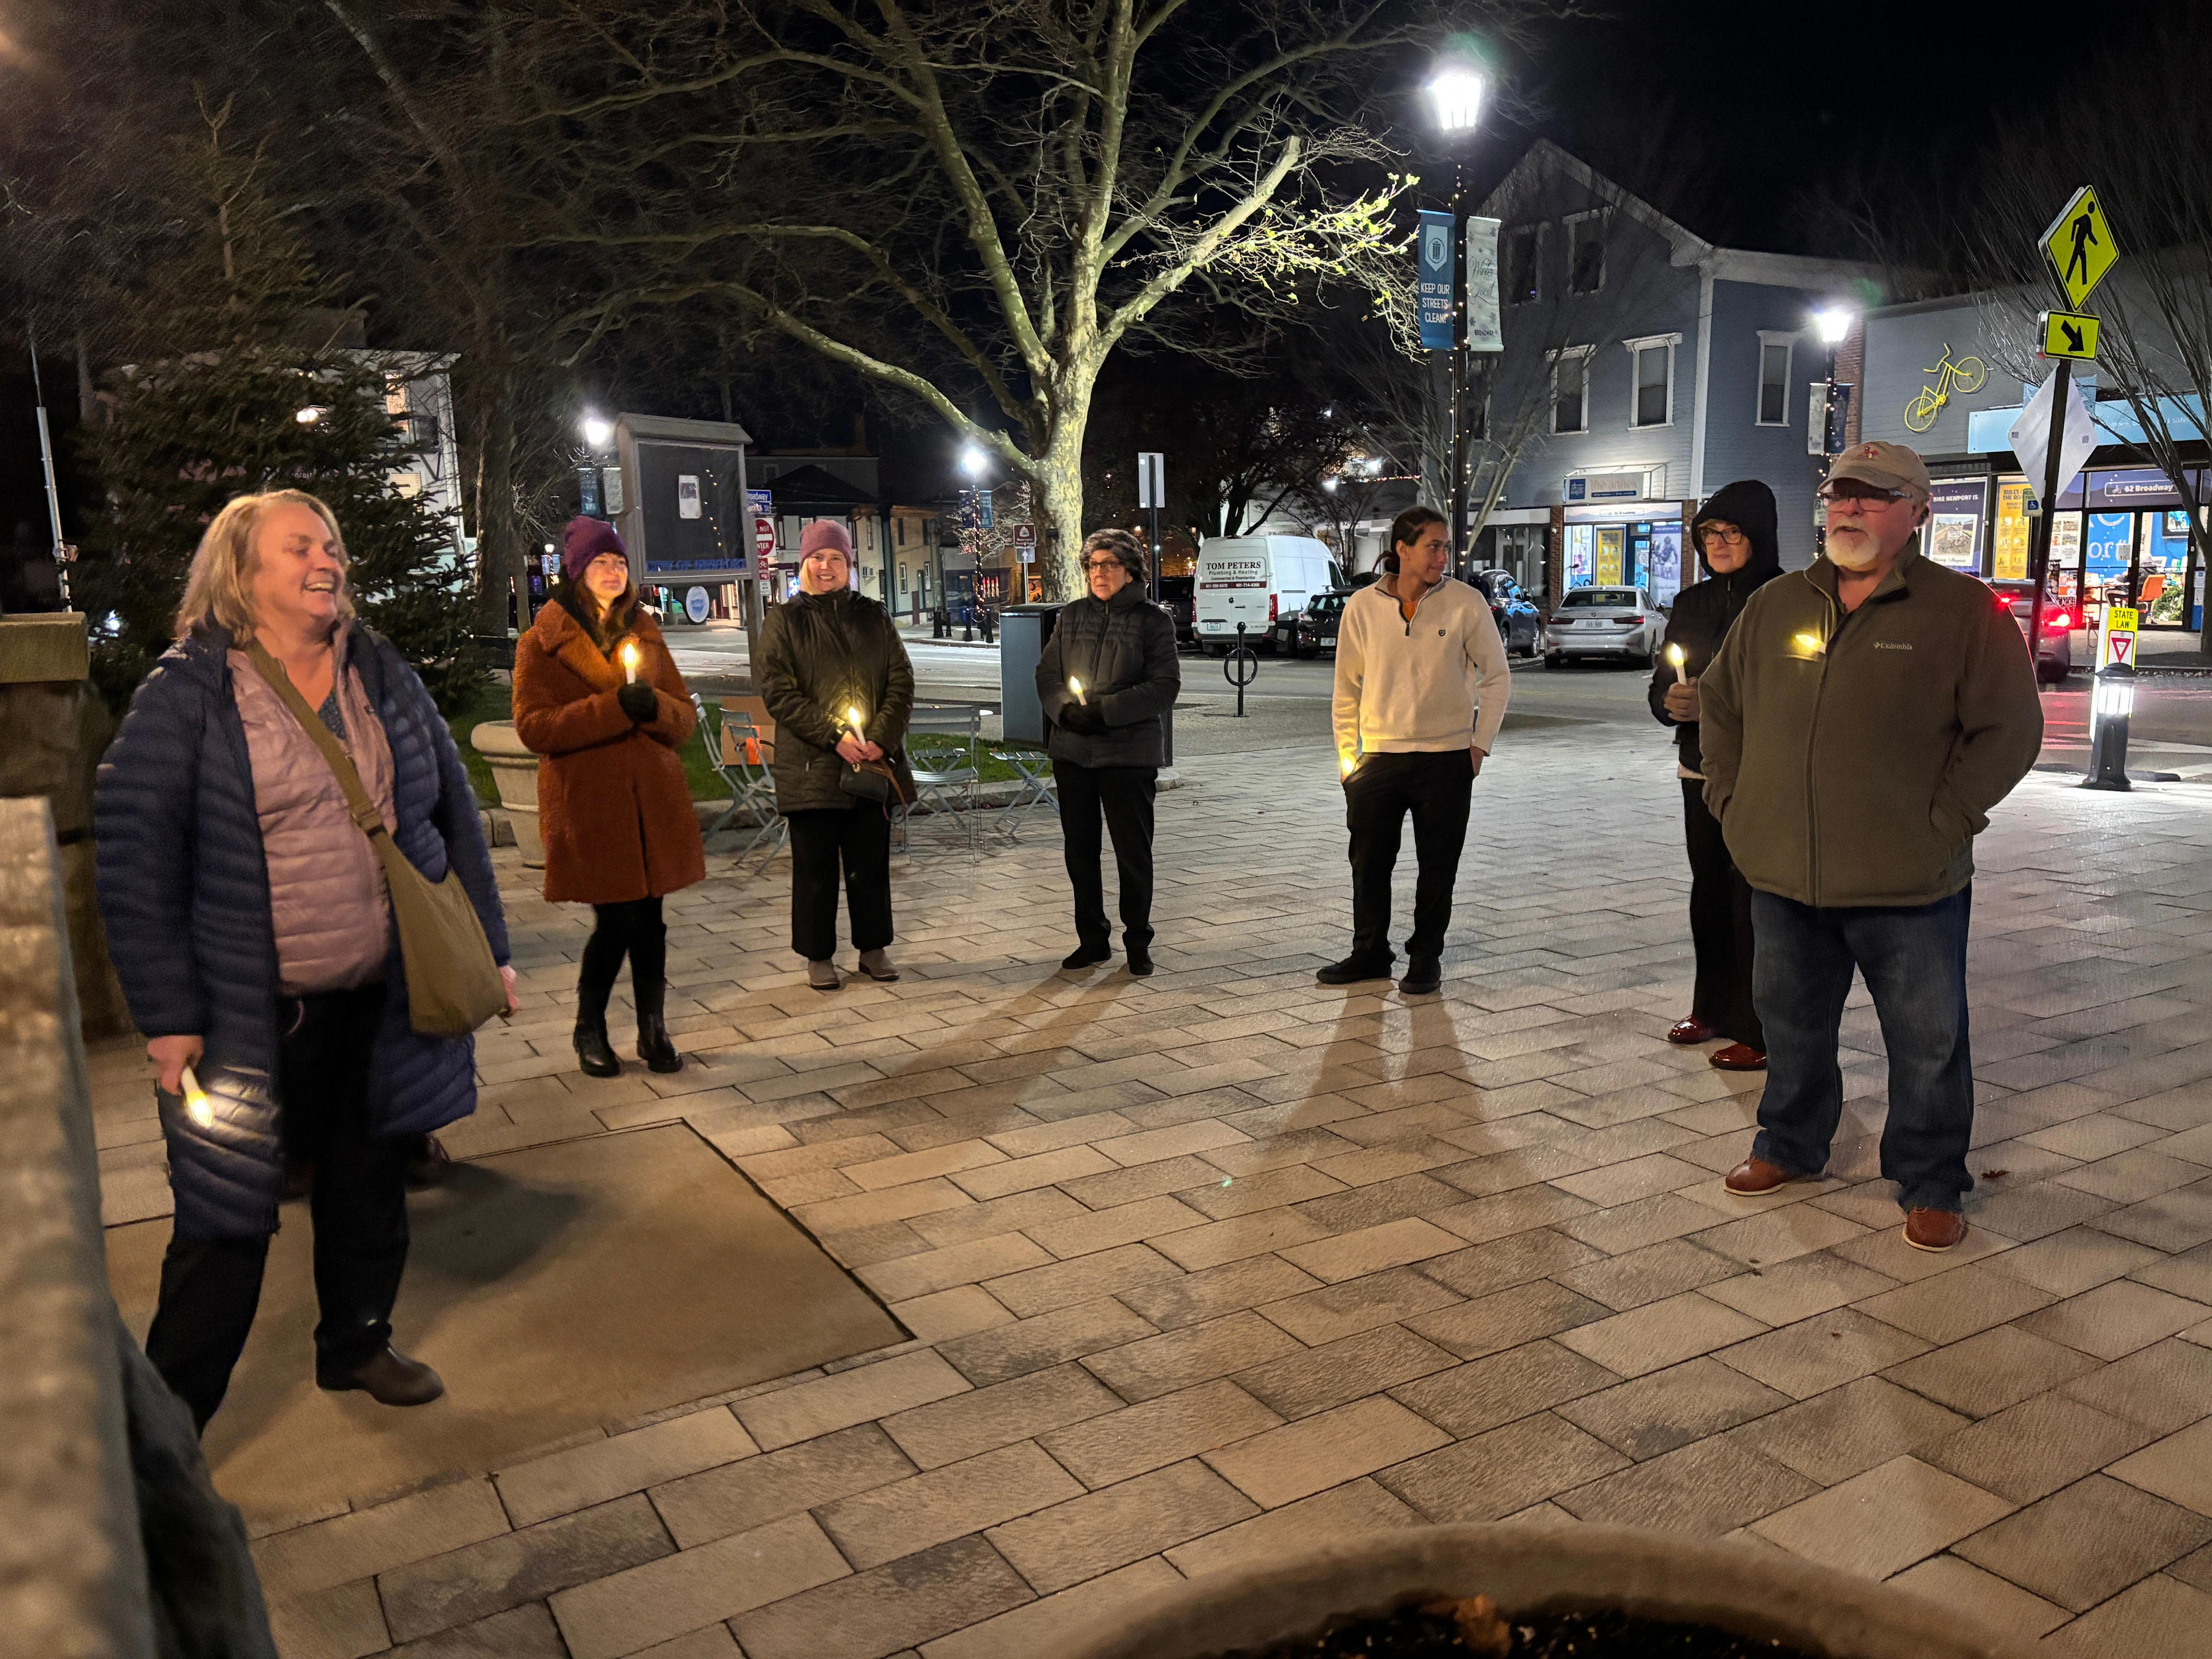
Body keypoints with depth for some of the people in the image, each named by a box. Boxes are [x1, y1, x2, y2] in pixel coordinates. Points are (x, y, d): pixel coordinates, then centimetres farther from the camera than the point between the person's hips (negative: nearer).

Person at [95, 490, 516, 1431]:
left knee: (370, 1179, 18)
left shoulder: (382, 677, 6)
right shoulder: (185, 696, -8)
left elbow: (453, 812, 10)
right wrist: (166, 1015, -12)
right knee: (229, 1218, 3)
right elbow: (134, 856, -10)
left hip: (381, 1001, 5)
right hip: (251, 1017, -4)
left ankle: (357, 1342, 39)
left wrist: (487, 946, 7)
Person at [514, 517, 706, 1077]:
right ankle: (589, 1031, 18)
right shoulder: (542, 643, 2)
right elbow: (533, 727, -9)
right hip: (588, 803, -4)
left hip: (653, 799, 4)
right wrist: (614, 707, -19)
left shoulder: (645, 635, 16)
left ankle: (654, 1031, 19)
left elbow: (686, 716, 11)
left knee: (649, 919, 5)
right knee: (616, 922, -5)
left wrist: (654, 706, -12)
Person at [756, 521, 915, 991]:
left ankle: (873, 948, 22)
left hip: (873, 760, 3)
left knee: (871, 862, 9)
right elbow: (777, 689, -6)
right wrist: (833, 736, -15)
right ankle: (819, 956, 15)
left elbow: (901, 681, 6)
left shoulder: (873, 617, 12)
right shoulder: (784, 620, 4)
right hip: (811, 765, -2)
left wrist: (881, 737, -10)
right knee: (815, 864, 4)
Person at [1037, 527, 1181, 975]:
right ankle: (1092, 939, 22)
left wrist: (1105, 710, -18)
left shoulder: (1153, 620, -1)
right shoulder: (1071, 616, 12)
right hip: (1072, 751, 4)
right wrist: (1065, 709, -11)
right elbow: (1047, 673, 10)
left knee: (1133, 851, 2)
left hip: (1129, 753, -4)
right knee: (1079, 850, 10)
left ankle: (1137, 943, 15)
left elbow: (1165, 686, -9)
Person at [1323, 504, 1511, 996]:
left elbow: (1497, 676, 5)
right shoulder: (1363, 607, -1)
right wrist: (1346, 758, 5)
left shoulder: (1466, 603, -4)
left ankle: (1425, 958, 23)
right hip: (1378, 757, 1)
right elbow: (1348, 688, 8)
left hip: (1446, 758, -1)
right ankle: (1370, 954, 25)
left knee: (1438, 867, 7)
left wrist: (1480, 743, 0)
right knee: (1368, 863, 7)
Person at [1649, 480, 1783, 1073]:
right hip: (1701, 771, 6)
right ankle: (1711, 1009, 28)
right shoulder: (1692, 603, 12)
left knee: (1754, 898, -5)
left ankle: (1759, 1032, 4)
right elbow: (1661, 685, 13)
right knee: (1708, 890, 14)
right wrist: (1671, 702, -9)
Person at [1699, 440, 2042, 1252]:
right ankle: (1788, 1146, 37)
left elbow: (2010, 729, -7)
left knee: (1927, 1043, 6)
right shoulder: (1775, 605, 8)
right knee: (1791, 1024, 18)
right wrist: (1731, 800, 9)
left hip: (1909, 884, -4)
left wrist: (1943, 821, -12)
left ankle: (1930, 1187, 23)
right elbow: (1719, 704, 18)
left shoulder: (1964, 611, -5)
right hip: (1783, 876, 4)